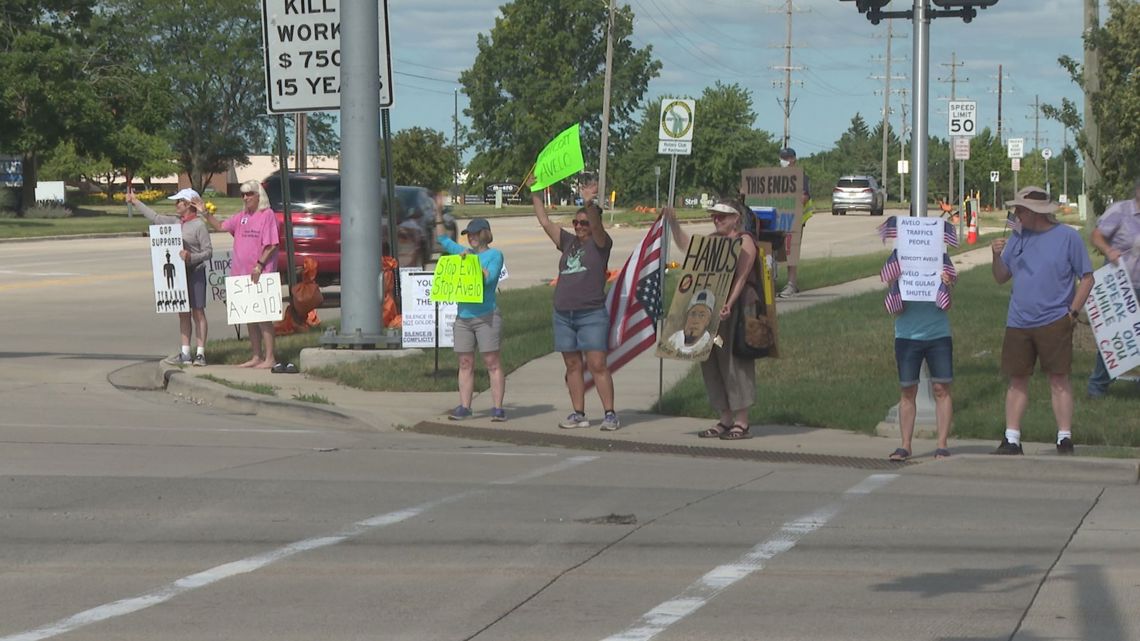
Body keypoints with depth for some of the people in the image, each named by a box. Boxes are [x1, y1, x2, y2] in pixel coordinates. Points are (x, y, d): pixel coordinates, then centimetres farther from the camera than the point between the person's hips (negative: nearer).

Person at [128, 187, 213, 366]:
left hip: (195, 272, -7)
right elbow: (155, 217, 20)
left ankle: (200, 353, -1)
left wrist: (191, 257, -26)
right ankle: (185, 353, 12)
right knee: (183, 314, 9)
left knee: (198, 313, -3)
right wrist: (135, 202, 23)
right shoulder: (175, 222, 11)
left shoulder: (199, 225, -10)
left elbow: (208, 251, -11)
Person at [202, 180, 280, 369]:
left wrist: (259, 265, -19)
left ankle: (270, 358, -4)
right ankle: (256, 356, 20)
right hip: (242, 273, 8)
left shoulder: (267, 215, -8)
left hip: (261, 274, -8)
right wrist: (205, 213, 7)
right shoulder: (241, 217, 14)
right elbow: (220, 226, 21)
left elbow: (272, 245, -13)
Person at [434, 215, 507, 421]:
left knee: (492, 363, -6)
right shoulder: (465, 252, 18)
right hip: (463, 317, 6)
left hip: (486, 317, -6)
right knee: (465, 364, 5)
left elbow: (489, 278, -14)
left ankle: (497, 408, -7)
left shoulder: (494, 254, 0)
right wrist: (439, 216, 22)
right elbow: (443, 239, 28)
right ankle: (464, 407, 7)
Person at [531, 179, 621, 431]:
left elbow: (596, 226, -19)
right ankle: (578, 414, 11)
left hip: (592, 314, -6)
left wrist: (590, 205, -37)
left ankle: (610, 414, -8)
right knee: (573, 366, 7)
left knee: (597, 365, -10)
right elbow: (545, 222, 16)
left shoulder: (600, 243, 1)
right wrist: (535, 195, 11)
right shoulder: (568, 242, 16)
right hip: (563, 314, 6)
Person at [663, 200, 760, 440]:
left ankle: (742, 423, -5)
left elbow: (741, 277, -16)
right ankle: (725, 420, 15)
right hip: (709, 308, 8)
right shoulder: (713, 239, 18)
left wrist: (729, 304, -28)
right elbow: (686, 245, 31)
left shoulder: (744, 242, -7)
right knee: (711, 362, 8)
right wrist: (672, 223, 21)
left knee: (733, 362, -8)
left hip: (735, 308, -8)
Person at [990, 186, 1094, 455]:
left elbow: (1087, 278, 0)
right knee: (1017, 380, 6)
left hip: (1054, 321, -4)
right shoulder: (1018, 238, 10)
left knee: (1058, 379, -3)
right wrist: (997, 256, -5)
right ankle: (1011, 440, 11)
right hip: (1018, 322, 4)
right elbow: (1001, 277, 14)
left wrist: (1072, 312, -7)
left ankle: (1064, 439, 2)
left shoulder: (1068, 237, -3)